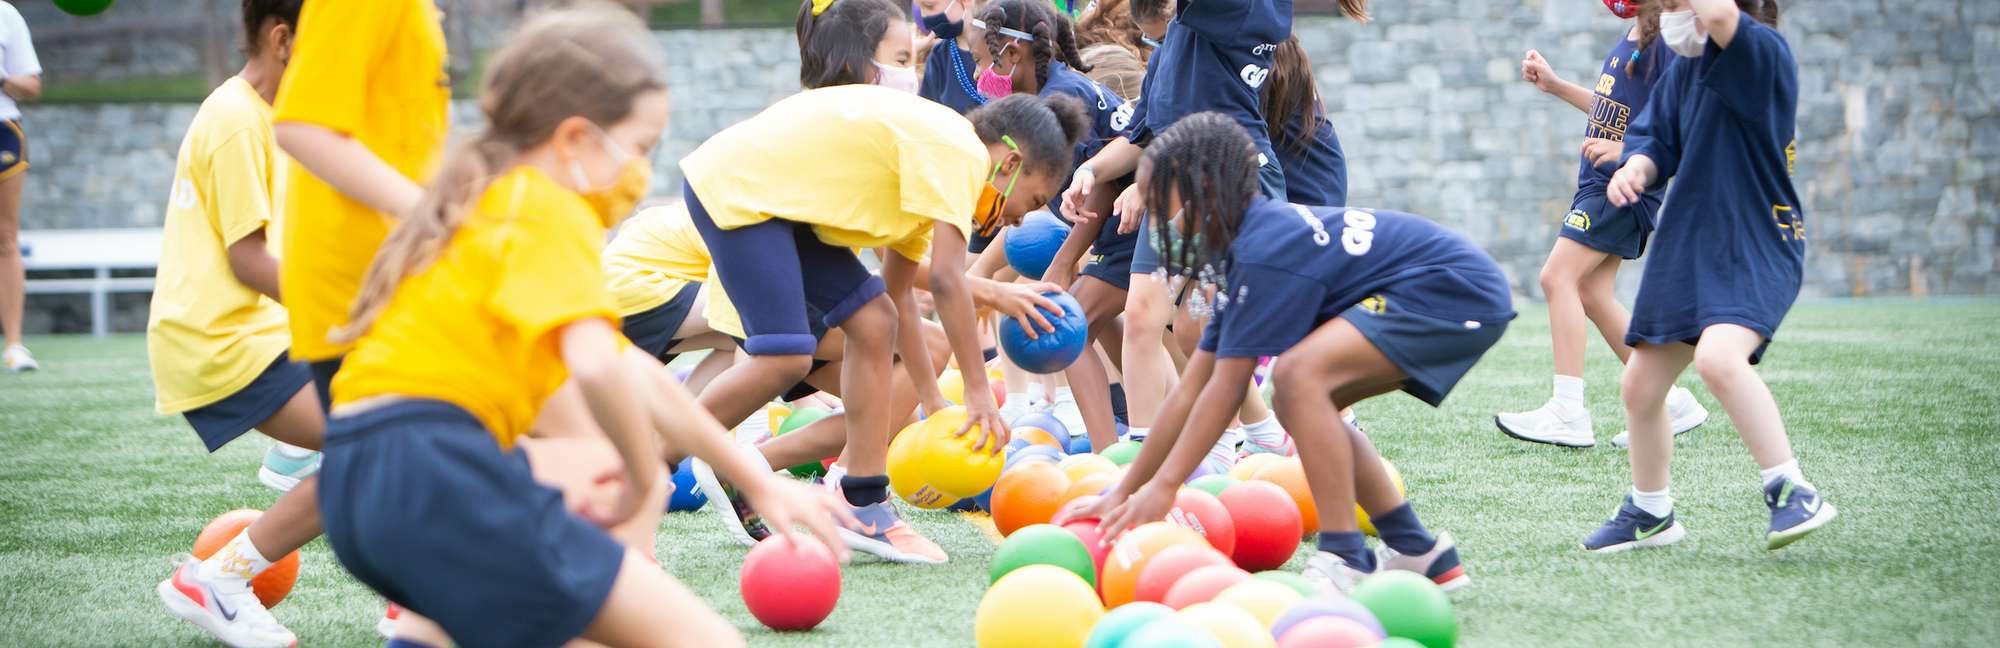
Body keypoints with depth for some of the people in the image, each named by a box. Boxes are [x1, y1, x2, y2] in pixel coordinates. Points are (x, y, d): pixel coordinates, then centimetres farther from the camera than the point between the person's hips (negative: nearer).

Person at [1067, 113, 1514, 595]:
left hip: (1461, 293, -11)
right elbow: (1192, 389, 12)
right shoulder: (1243, 249, 12)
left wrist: (1163, 487, -13)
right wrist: (1124, 492, 12)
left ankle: (1345, 564, -20)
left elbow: (1226, 389, -17)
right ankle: (1418, 554, 18)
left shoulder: (1266, 253, -19)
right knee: (1301, 404, 16)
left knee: (1299, 374, -24)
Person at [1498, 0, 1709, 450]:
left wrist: (1626, 150, -28)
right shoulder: (1629, 42, 14)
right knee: (1593, 295, 10)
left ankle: (1568, 415, -17)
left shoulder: (1665, 47, -15)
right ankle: (1672, 403, 17)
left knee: (1558, 276, -15)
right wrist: (1555, 86, 25)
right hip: (1601, 183, 10)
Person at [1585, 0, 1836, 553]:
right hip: (1686, 247, 9)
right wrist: (1635, 168, -7)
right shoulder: (1683, 69, 10)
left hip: (1757, 247, -9)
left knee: (1718, 357, -33)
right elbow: (1656, 138, 15)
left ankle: (1794, 494, -24)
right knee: (1640, 384, 13)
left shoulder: (1765, 55, -15)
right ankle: (1649, 514, 34)